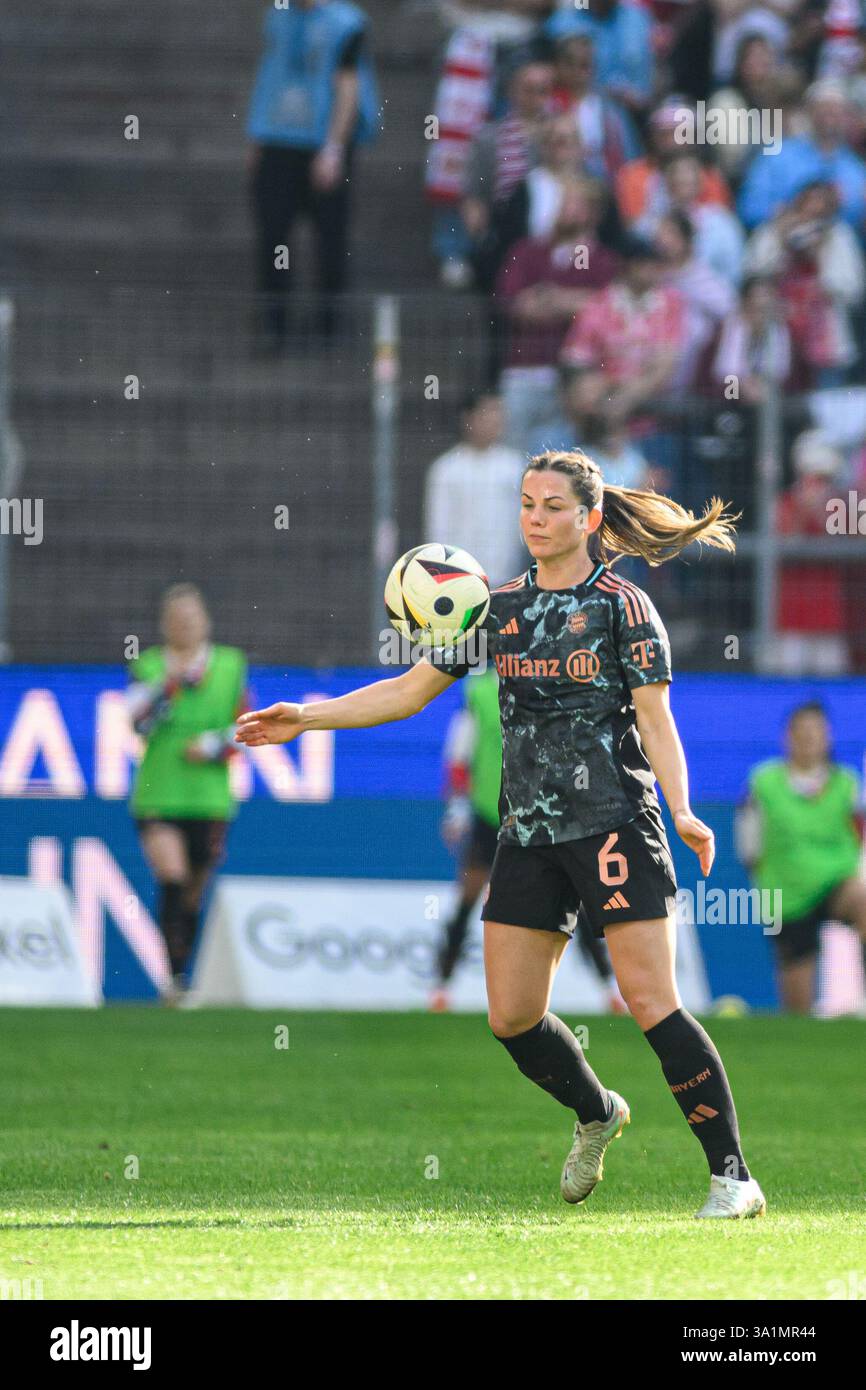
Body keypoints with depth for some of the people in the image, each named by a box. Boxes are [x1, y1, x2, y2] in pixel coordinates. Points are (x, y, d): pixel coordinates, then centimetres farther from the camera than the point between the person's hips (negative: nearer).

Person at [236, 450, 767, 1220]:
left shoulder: (622, 605, -3)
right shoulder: (499, 607, 11)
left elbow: (656, 721, -7)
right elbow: (411, 688, 16)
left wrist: (682, 811, -23)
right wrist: (306, 717, 7)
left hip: (615, 824, -6)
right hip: (529, 833, 6)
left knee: (651, 1001, -14)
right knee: (512, 1017, 3)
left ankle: (734, 1175, -10)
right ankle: (597, 1114, 32)